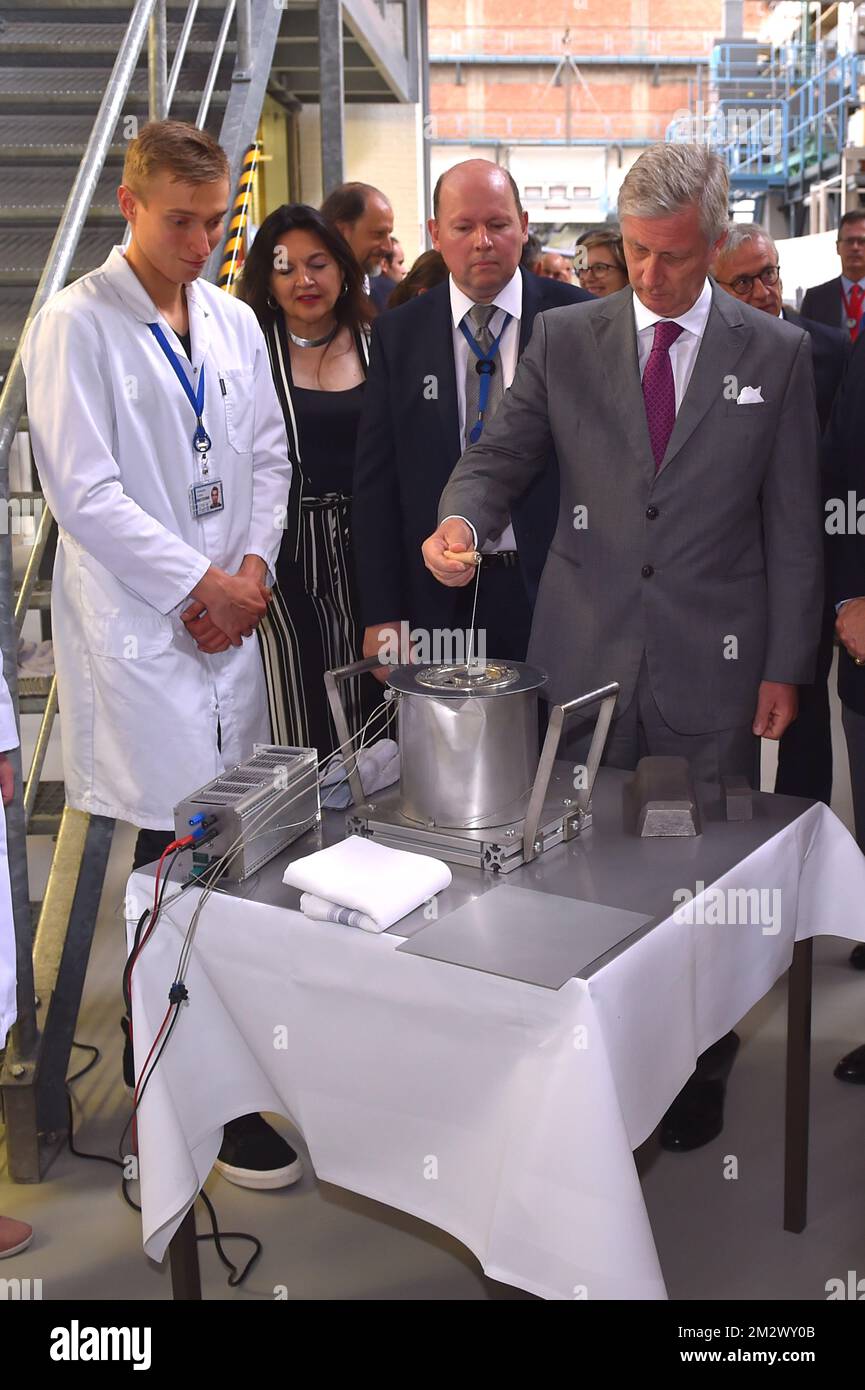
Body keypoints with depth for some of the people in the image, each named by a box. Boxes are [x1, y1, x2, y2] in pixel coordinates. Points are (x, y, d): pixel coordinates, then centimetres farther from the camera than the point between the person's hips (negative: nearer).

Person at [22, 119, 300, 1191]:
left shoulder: (235, 323, 15)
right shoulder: (76, 325, -5)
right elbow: (83, 489, -11)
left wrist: (254, 564, -1)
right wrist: (199, 583, -11)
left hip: (229, 613, 6)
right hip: (138, 625, -6)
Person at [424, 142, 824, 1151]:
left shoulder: (776, 354, 3)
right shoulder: (564, 338, 6)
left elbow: (793, 525, 3)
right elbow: (501, 453, 5)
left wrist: (786, 665, 0)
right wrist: (462, 518, -19)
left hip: (713, 667, 0)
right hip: (585, 653, 1)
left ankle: (697, 1071, 28)